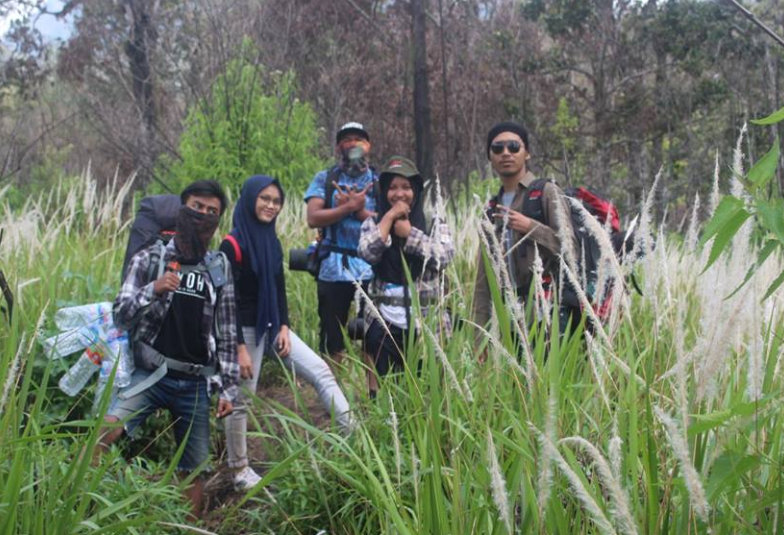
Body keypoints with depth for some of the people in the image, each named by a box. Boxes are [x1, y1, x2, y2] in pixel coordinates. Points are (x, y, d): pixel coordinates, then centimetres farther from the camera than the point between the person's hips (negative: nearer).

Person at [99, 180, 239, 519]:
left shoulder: (220, 271, 7)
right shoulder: (149, 259, 0)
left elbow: (226, 336, 10)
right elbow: (120, 316, -7)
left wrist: (229, 388, 5)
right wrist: (153, 290, -24)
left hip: (195, 383, 3)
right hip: (150, 374, -3)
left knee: (194, 469, 8)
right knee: (105, 432, -28)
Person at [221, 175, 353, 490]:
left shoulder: (272, 241, 8)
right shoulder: (232, 245, -14)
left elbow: (280, 289, 12)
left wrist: (284, 328, -1)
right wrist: (240, 347, -18)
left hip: (272, 326, 7)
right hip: (246, 330, -7)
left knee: (321, 372, -3)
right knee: (241, 401, 3)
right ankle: (239, 471, 16)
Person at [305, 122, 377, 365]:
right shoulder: (324, 179, 6)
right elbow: (313, 218, -7)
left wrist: (359, 210, -13)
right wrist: (350, 206, -12)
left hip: (371, 268, 1)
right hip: (334, 269, -1)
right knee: (332, 336, 4)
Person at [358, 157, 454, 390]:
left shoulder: (434, 223, 7)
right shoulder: (373, 223, 8)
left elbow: (445, 255, -10)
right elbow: (367, 253, -11)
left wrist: (409, 232, -9)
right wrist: (390, 216, -8)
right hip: (384, 324, 0)